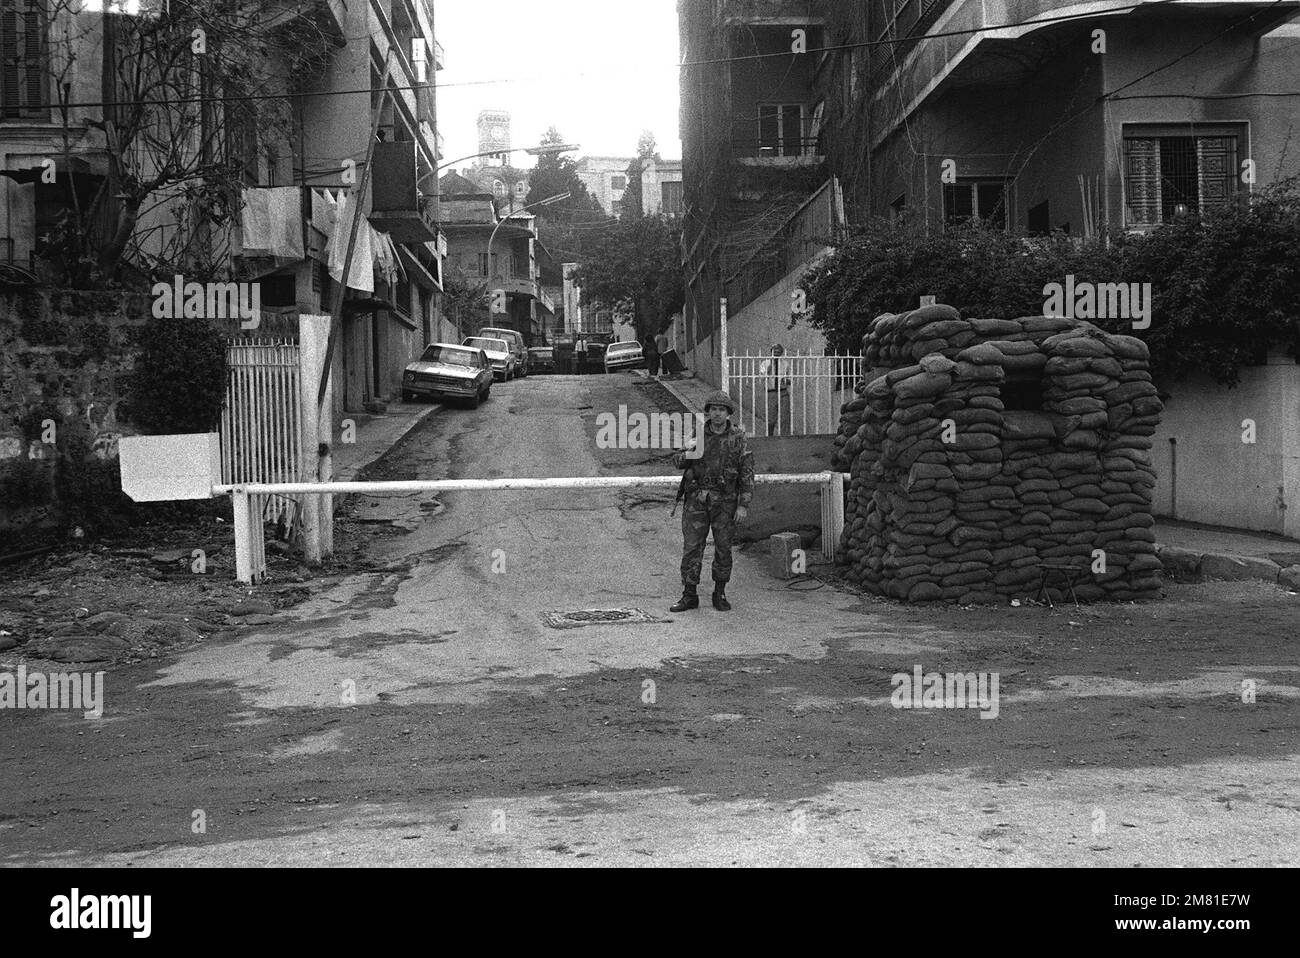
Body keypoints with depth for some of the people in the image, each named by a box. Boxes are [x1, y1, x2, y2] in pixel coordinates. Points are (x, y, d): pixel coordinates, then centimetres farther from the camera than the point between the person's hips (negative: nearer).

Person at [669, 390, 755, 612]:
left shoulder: (738, 439, -2)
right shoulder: (698, 435, 4)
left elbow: (747, 474, -3)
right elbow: (676, 461, 8)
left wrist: (743, 505, -9)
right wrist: (686, 456, -17)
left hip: (725, 501, -1)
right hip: (697, 498, 1)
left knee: (723, 548, 5)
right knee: (691, 546, -1)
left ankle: (720, 594, 19)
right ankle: (689, 596, 4)